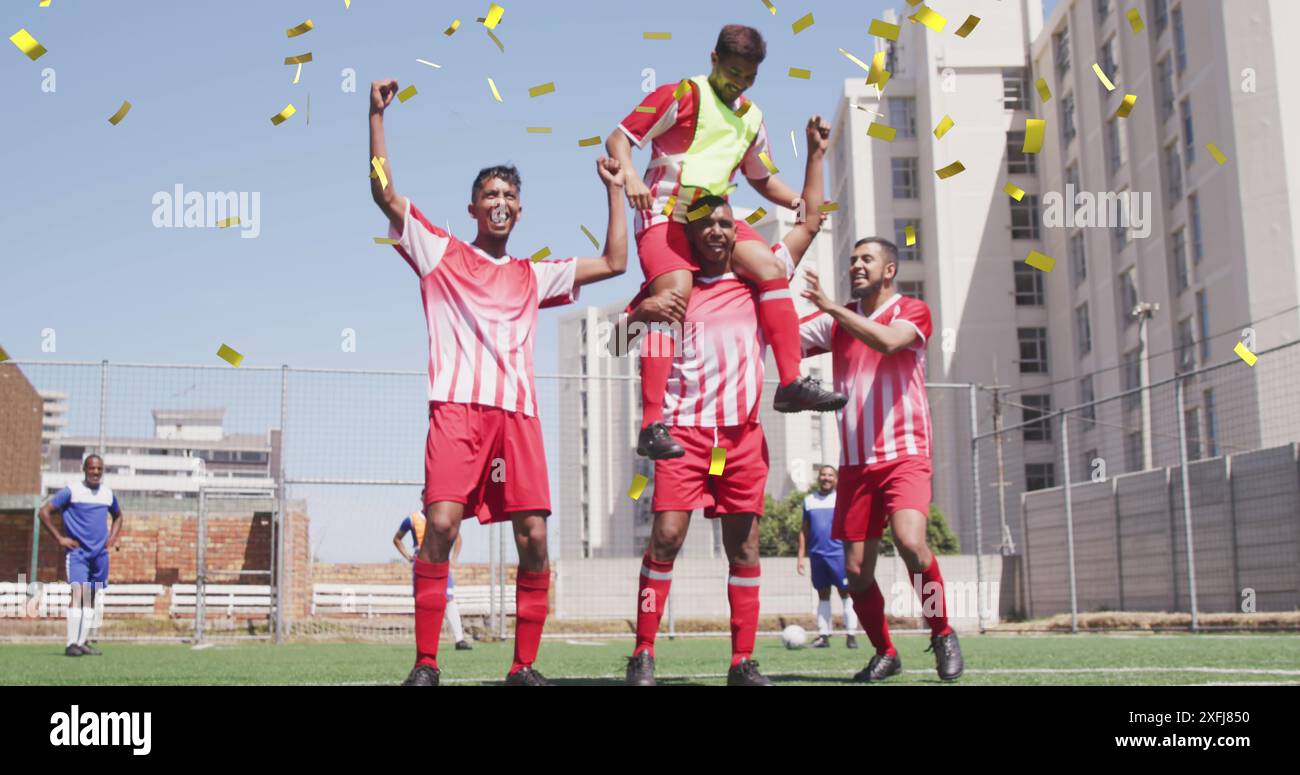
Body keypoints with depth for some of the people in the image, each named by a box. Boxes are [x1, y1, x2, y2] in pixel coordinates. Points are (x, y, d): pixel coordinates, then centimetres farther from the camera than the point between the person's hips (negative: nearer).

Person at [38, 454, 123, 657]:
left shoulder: (108, 493, 11)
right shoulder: (72, 490, -5)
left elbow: (118, 516, 29)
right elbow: (45, 511, -5)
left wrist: (113, 537, 13)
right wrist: (60, 538, -8)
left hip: (100, 553, 5)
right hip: (77, 551, -5)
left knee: (94, 598, 7)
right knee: (79, 592, -18)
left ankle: (84, 642, 15)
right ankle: (72, 644, -16)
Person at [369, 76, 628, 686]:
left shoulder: (534, 277, 25)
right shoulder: (441, 254, 16)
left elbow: (613, 263, 26)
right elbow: (384, 193, 9)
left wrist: (614, 189, 28)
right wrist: (377, 116, 5)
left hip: (518, 413, 3)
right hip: (456, 407, -3)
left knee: (533, 537, -5)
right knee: (441, 525, -18)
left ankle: (524, 666, 6)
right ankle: (425, 664, -9)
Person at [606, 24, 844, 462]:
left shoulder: (751, 118, 16)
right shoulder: (681, 95, -2)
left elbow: (763, 179, 27)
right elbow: (619, 138, -4)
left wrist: (800, 203, 9)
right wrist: (630, 178, -23)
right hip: (665, 215, -6)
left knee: (771, 268, -14)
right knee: (675, 295, -25)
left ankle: (791, 384, -9)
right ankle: (652, 425, -29)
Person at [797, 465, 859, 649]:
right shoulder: (809, 500, 12)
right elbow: (804, 530, 14)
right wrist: (801, 556, 9)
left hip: (839, 553, -3)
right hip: (817, 555, 3)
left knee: (846, 593, -5)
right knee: (823, 594, 7)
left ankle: (851, 635, -2)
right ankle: (823, 635, 10)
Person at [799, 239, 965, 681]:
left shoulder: (912, 311, 0)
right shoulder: (837, 320, 14)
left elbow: (889, 341, -21)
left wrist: (830, 306, -26)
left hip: (904, 455, -4)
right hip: (854, 463, 4)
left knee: (910, 541, -26)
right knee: (856, 571, 1)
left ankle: (942, 634, -3)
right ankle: (885, 654, 22)